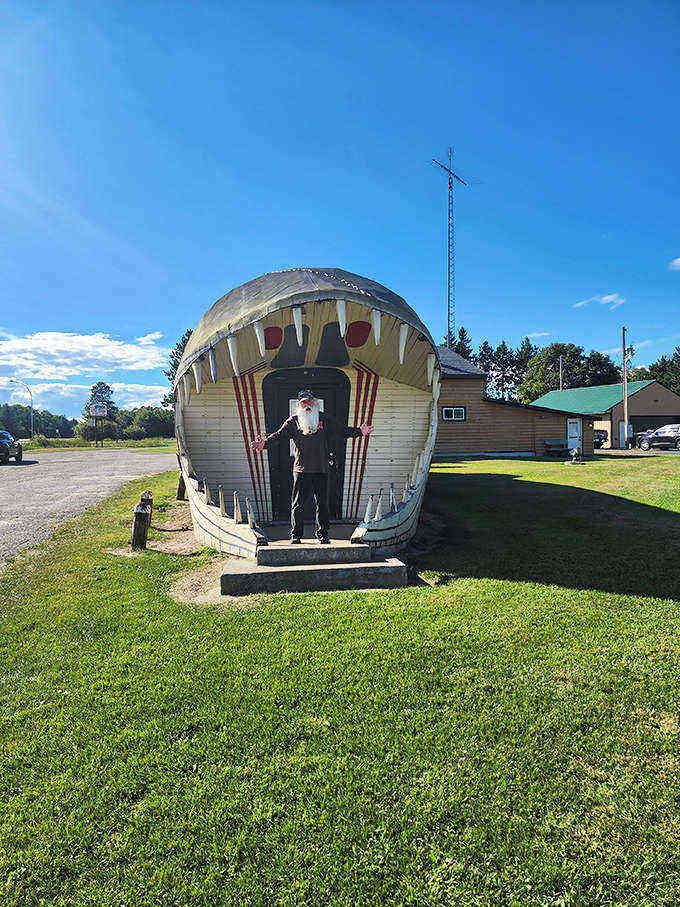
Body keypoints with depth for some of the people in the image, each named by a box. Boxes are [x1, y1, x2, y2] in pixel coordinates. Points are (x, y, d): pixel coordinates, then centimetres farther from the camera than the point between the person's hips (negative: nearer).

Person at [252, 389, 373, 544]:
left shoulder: (324, 419, 8)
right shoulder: (293, 421, 5)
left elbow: (342, 430, 7)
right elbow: (279, 434, -2)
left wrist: (359, 432, -5)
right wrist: (264, 443, -17)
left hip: (321, 470, 1)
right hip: (301, 470, -1)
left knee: (322, 504, 7)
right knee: (297, 505, 2)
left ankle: (323, 534, 20)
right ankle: (295, 535, 14)